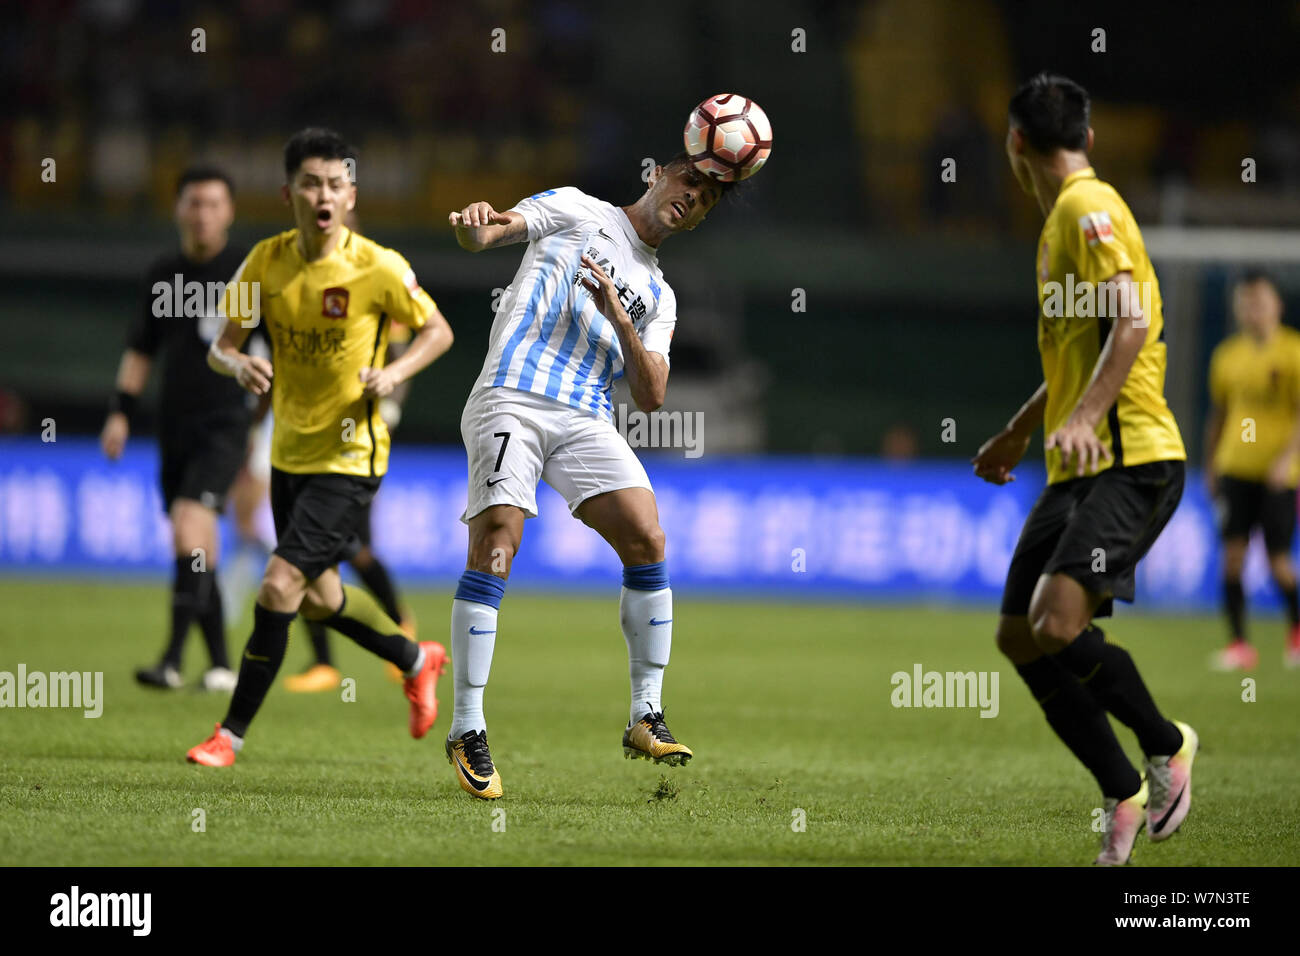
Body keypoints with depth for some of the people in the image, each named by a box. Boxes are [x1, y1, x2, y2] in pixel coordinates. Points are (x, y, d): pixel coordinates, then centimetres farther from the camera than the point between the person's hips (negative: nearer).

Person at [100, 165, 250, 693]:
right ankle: (219, 664, 18)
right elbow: (141, 349, 18)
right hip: (174, 429, 5)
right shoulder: (162, 275, 11)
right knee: (198, 552, 9)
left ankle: (172, 660, -24)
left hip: (224, 426, -5)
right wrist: (120, 412, 9)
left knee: (189, 527, -21)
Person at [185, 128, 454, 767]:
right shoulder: (268, 260, -4)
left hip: (348, 457, -6)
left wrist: (394, 373, -20)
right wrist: (238, 366, -22)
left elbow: (438, 332, -1)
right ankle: (416, 661, 44)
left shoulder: (377, 268, -15)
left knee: (280, 586, -16)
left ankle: (232, 733, -5)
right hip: (289, 452, 6)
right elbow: (220, 347, 1)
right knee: (318, 599, 18)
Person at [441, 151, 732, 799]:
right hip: (511, 399, -5)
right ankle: (467, 729, -12)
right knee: (495, 545, -19)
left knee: (647, 540, -12)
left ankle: (646, 719, -2)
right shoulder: (577, 211, 15)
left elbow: (651, 396, 13)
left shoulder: (658, 296, 25)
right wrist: (476, 222, -24)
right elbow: (484, 235, 1)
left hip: (587, 422, 5)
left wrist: (620, 320, -3)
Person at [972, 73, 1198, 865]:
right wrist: (1017, 434, 42)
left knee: (1058, 625, -23)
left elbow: (1131, 324, -22)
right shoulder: (1063, 220, 22)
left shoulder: (1088, 208, -9)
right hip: (1077, 471, 10)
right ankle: (1125, 793, 12)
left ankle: (1167, 745, -1)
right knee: (1020, 636, 5)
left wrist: (1082, 417, -33)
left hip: (1130, 459, -10)